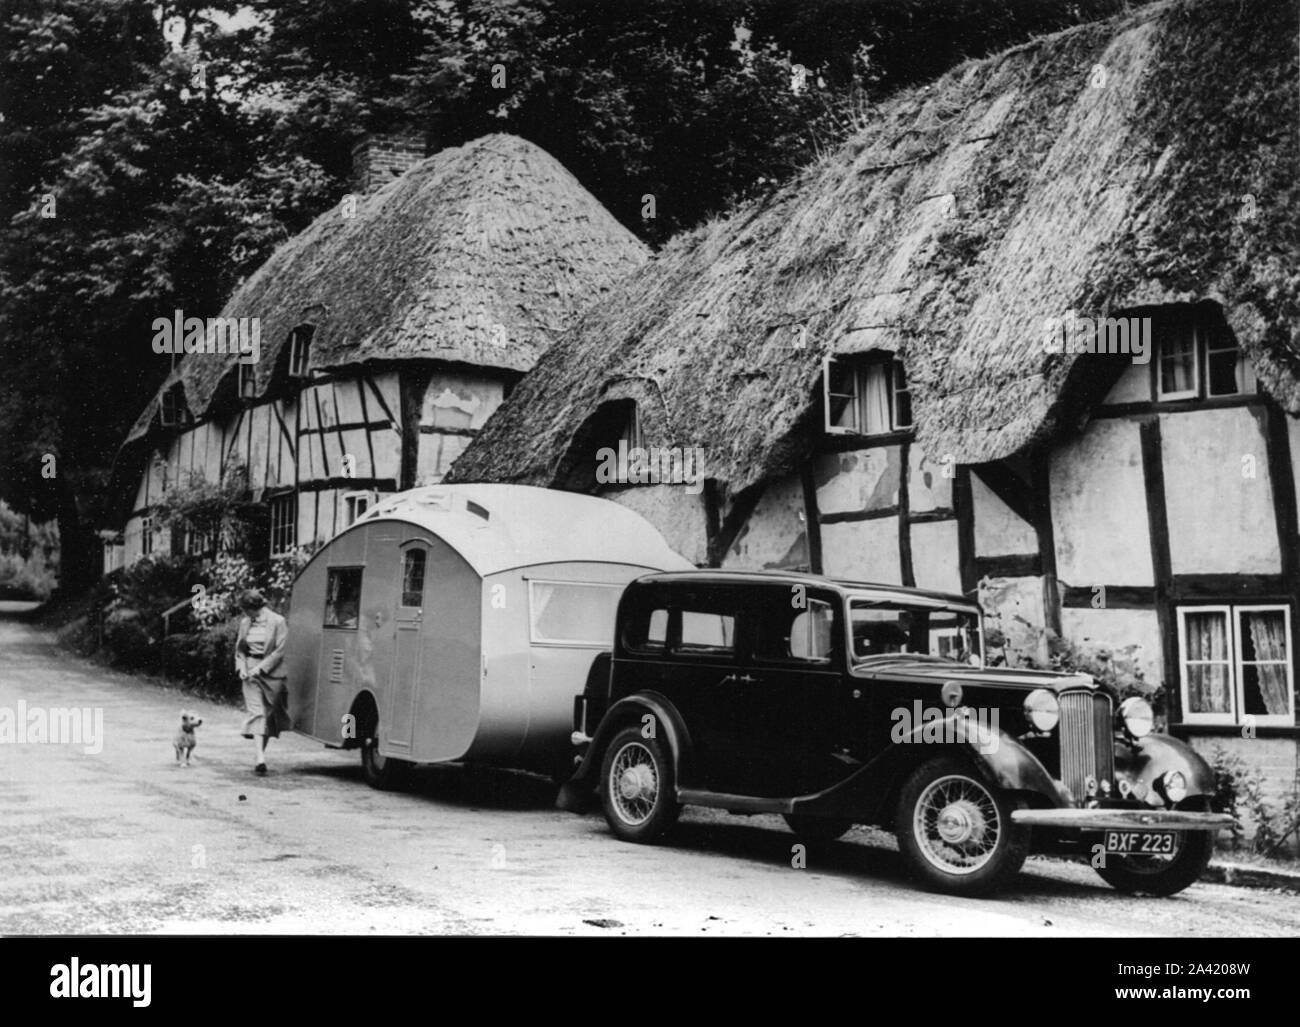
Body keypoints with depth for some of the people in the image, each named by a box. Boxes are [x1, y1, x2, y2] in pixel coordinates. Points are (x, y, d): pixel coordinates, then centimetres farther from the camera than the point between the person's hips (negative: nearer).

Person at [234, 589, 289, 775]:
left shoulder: (278, 622, -7)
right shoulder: (245, 623, 9)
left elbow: (280, 651, -10)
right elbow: (239, 648, 16)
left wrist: (261, 667, -14)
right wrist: (241, 666, -1)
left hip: (271, 673, -3)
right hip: (251, 673, 3)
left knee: (269, 715, 5)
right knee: (256, 712, -10)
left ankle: (262, 752, 20)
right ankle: (260, 758, -18)